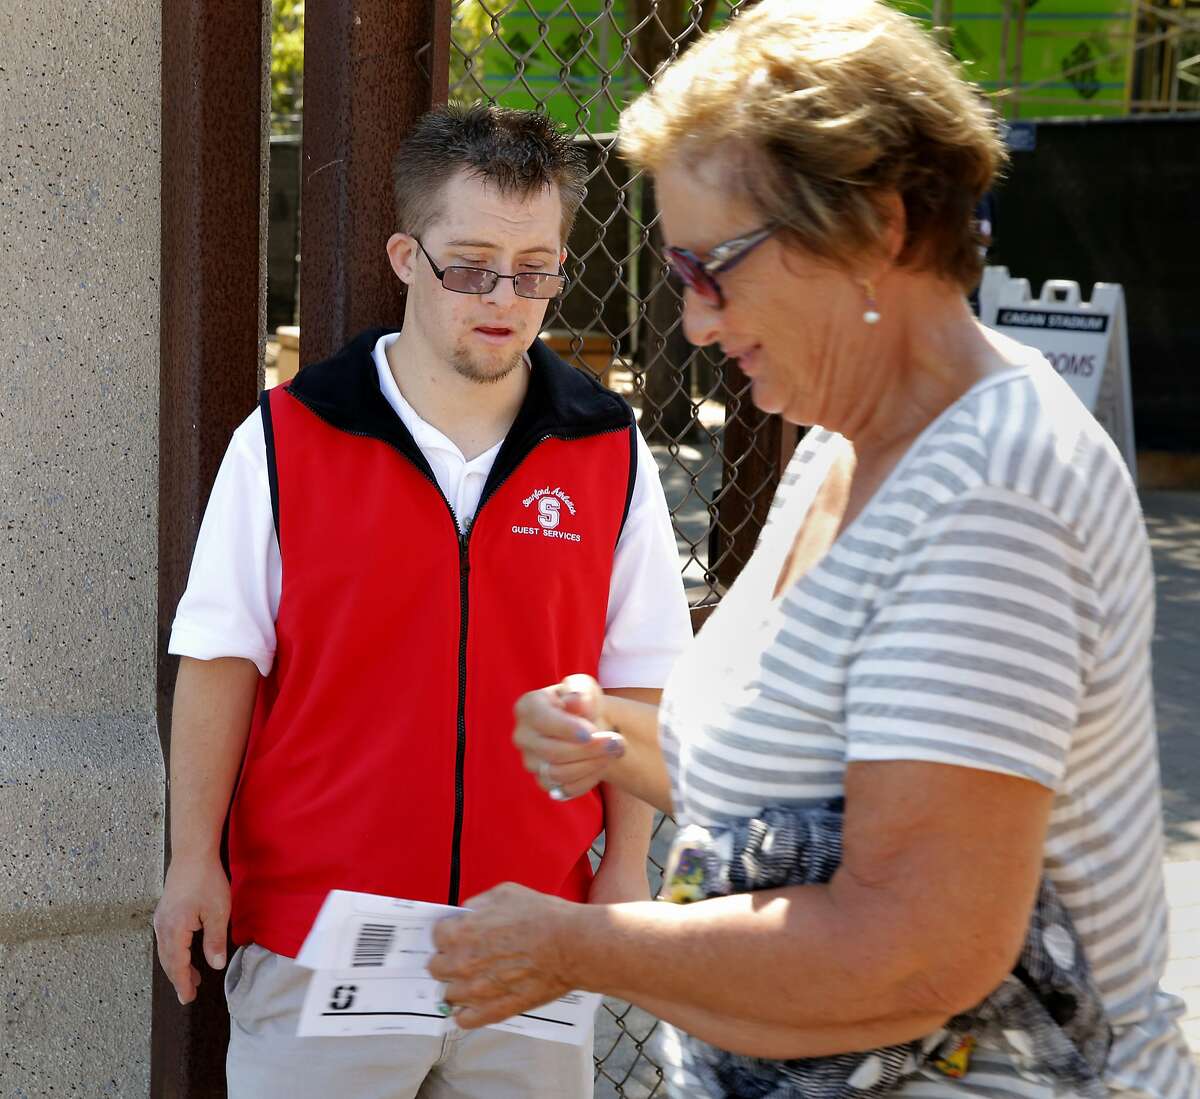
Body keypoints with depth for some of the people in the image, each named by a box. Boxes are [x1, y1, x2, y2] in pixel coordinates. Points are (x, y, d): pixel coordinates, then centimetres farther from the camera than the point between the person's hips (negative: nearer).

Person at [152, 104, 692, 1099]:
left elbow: (637, 677, 8)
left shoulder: (610, 453, 3)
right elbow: (222, 658, 1)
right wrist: (194, 859, -1)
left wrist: (626, 864, 5)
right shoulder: (286, 440, -2)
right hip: (315, 930, -1)